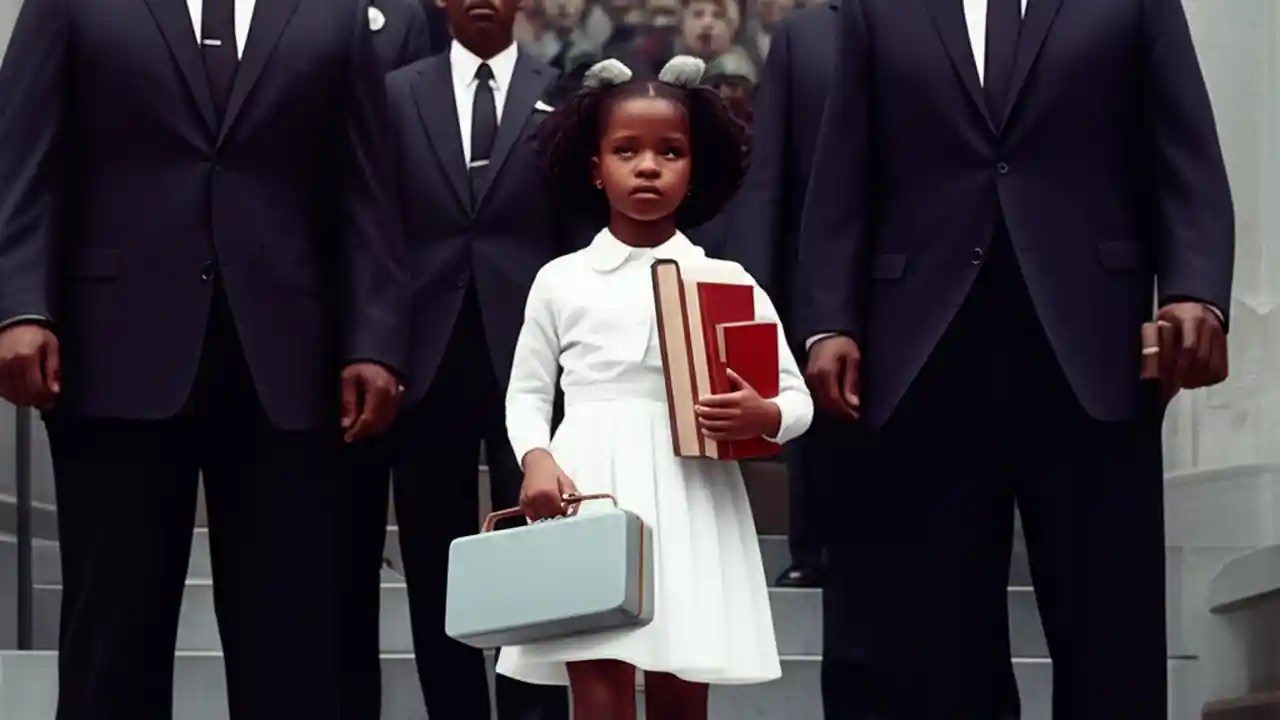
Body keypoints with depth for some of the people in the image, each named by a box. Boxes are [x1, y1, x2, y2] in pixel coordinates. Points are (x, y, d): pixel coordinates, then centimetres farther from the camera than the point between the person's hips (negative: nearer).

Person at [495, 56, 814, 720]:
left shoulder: (727, 281, 6)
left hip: (691, 501, 1)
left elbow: (797, 400, 6)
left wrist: (761, 417, -16)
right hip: (588, 496, 0)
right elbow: (527, 392, 13)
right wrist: (536, 459, -7)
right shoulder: (561, 280, 7)